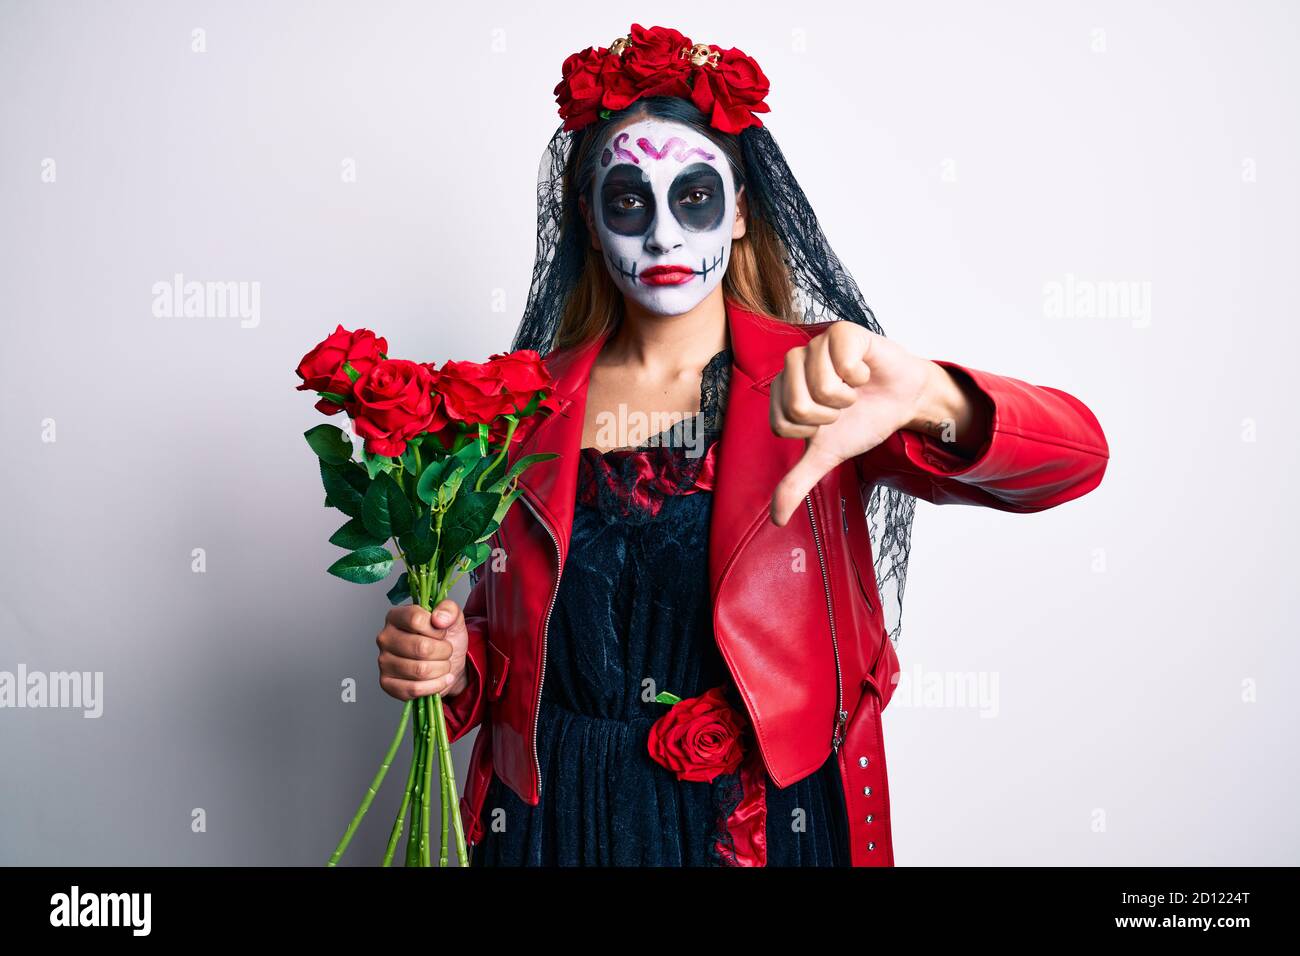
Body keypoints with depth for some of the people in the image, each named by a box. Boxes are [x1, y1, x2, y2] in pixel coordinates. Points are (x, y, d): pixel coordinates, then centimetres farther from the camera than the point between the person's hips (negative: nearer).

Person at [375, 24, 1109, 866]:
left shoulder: (812, 388, -9)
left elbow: (1075, 456, -22)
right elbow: (502, 637, 7)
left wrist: (923, 397, -42)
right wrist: (452, 664, -16)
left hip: (769, 817, -1)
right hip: (553, 820, 2)